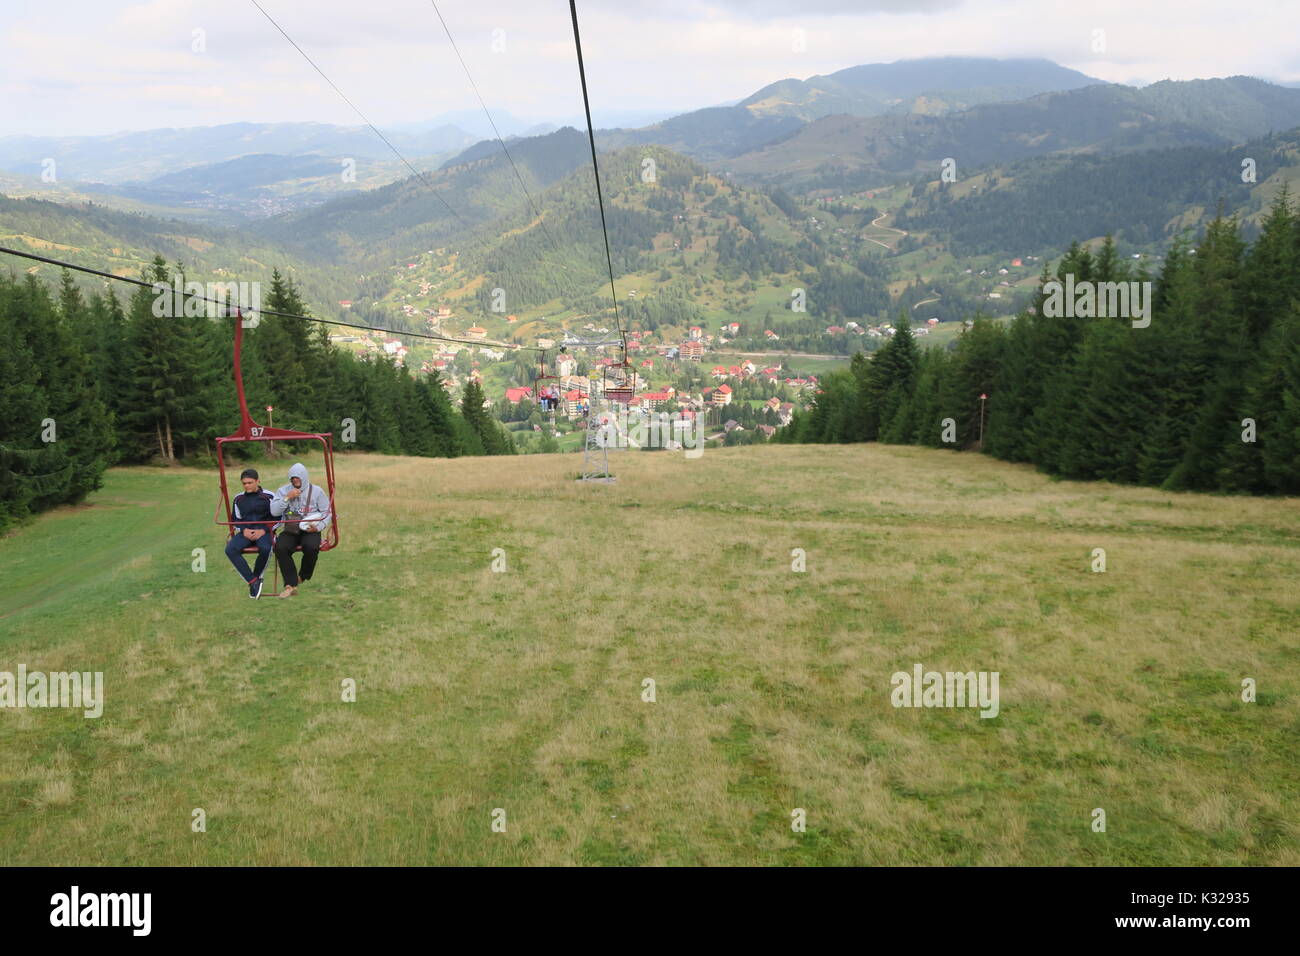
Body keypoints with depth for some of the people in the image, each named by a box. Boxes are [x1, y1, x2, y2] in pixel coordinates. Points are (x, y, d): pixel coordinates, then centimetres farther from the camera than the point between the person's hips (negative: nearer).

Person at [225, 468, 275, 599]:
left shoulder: (268, 497, 0)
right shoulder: (239, 499, 12)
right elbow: (236, 519, 22)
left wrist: (263, 530, -10)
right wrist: (244, 530, 0)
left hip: (264, 531, -4)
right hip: (246, 531, 4)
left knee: (265, 549, -37)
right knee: (230, 549, -25)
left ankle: (256, 577, -8)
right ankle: (253, 581, -21)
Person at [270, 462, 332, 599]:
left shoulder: (316, 491, 5)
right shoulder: (283, 491, 10)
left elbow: (327, 512, 6)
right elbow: (274, 511, -1)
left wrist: (318, 527, -10)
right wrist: (287, 498, -12)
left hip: (310, 530, -2)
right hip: (290, 530, 2)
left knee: (311, 547, -35)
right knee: (280, 547, -30)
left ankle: (303, 577, -7)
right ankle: (291, 585, -25)